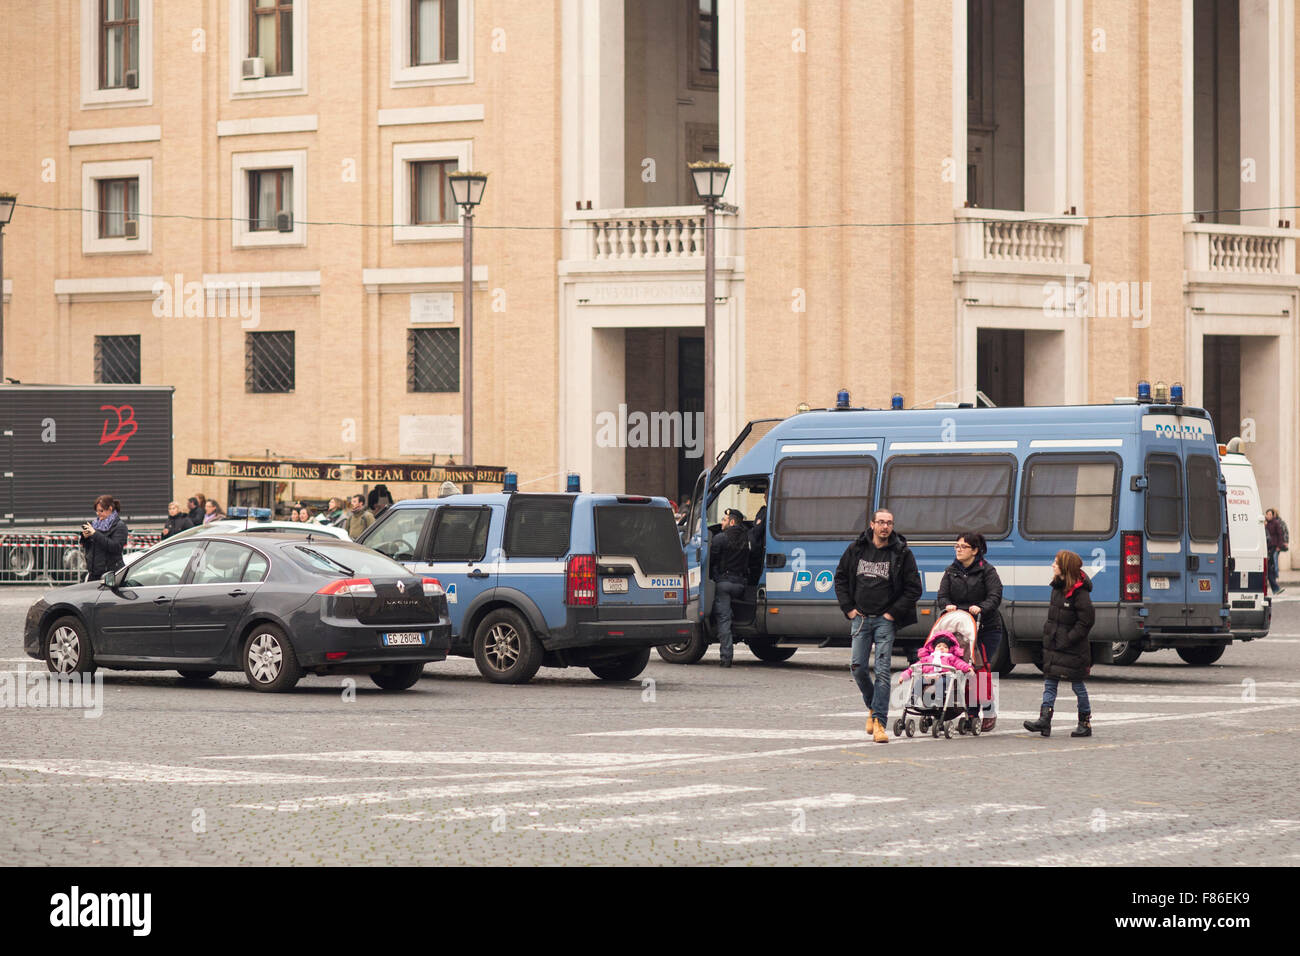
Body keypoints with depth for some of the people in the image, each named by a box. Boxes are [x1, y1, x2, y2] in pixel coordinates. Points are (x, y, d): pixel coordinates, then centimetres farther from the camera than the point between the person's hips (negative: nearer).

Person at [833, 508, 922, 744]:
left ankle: (879, 721, -9)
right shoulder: (856, 549, 6)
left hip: (886, 619, -3)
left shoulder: (902, 554, -1)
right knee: (857, 667, 0)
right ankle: (873, 707, 24)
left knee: (882, 671, -9)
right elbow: (840, 578, 16)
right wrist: (848, 607, 6)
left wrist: (894, 612, -5)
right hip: (860, 617, 3)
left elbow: (914, 588, 1)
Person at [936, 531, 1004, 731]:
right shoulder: (951, 571, 13)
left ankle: (989, 711, 1)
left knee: (980, 666, -13)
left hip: (987, 627, -4)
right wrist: (947, 605, -16)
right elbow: (943, 595, 7)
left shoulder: (987, 571, -1)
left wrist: (981, 608, -29)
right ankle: (972, 714, 4)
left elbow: (995, 596, -10)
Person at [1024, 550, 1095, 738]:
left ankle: (1085, 723, 14)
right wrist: (1049, 632, 10)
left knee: (1077, 684, 3)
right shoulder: (1058, 587, 9)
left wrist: (1069, 639, -18)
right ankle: (1044, 720, -2)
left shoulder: (1080, 592, -16)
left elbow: (1086, 620, -16)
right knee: (1049, 681, 1)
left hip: (1072, 648, -8)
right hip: (1053, 644, 8)